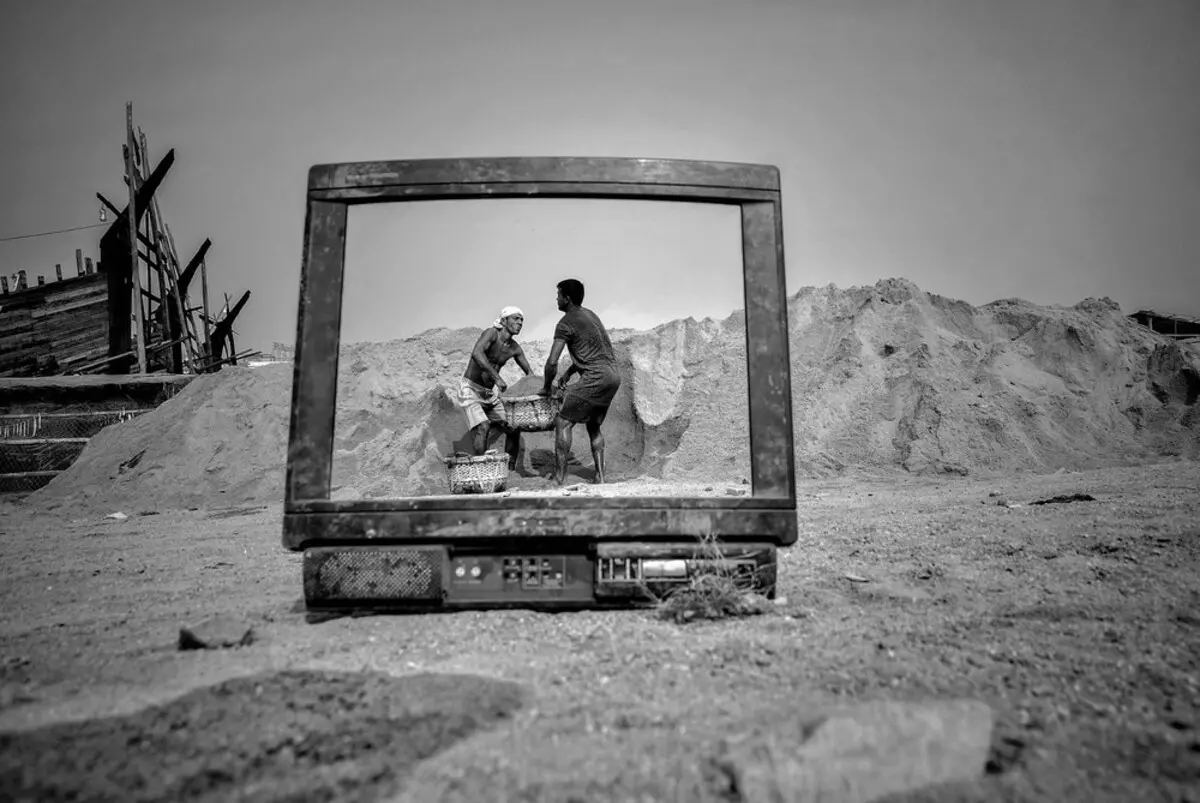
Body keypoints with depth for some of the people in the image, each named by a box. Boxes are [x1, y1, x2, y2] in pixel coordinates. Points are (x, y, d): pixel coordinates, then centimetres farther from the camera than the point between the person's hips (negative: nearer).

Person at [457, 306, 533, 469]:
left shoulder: (515, 348, -1)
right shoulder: (492, 333, -21)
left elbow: (528, 372, 11)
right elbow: (476, 353, -39)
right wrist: (497, 377, -45)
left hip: (491, 393, 7)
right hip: (470, 389, -7)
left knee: (513, 429, 2)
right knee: (482, 427, -26)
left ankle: (510, 470, 14)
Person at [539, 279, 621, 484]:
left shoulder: (566, 323, -7)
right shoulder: (590, 315, 21)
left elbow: (552, 362, -13)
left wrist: (547, 387, 3)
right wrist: (568, 373, 22)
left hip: (596, 377, -9)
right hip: (613, 375, 9)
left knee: (563, 422, -3)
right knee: (594, 426, 19)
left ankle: (559, 479, -7)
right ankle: (600, 478, 13)